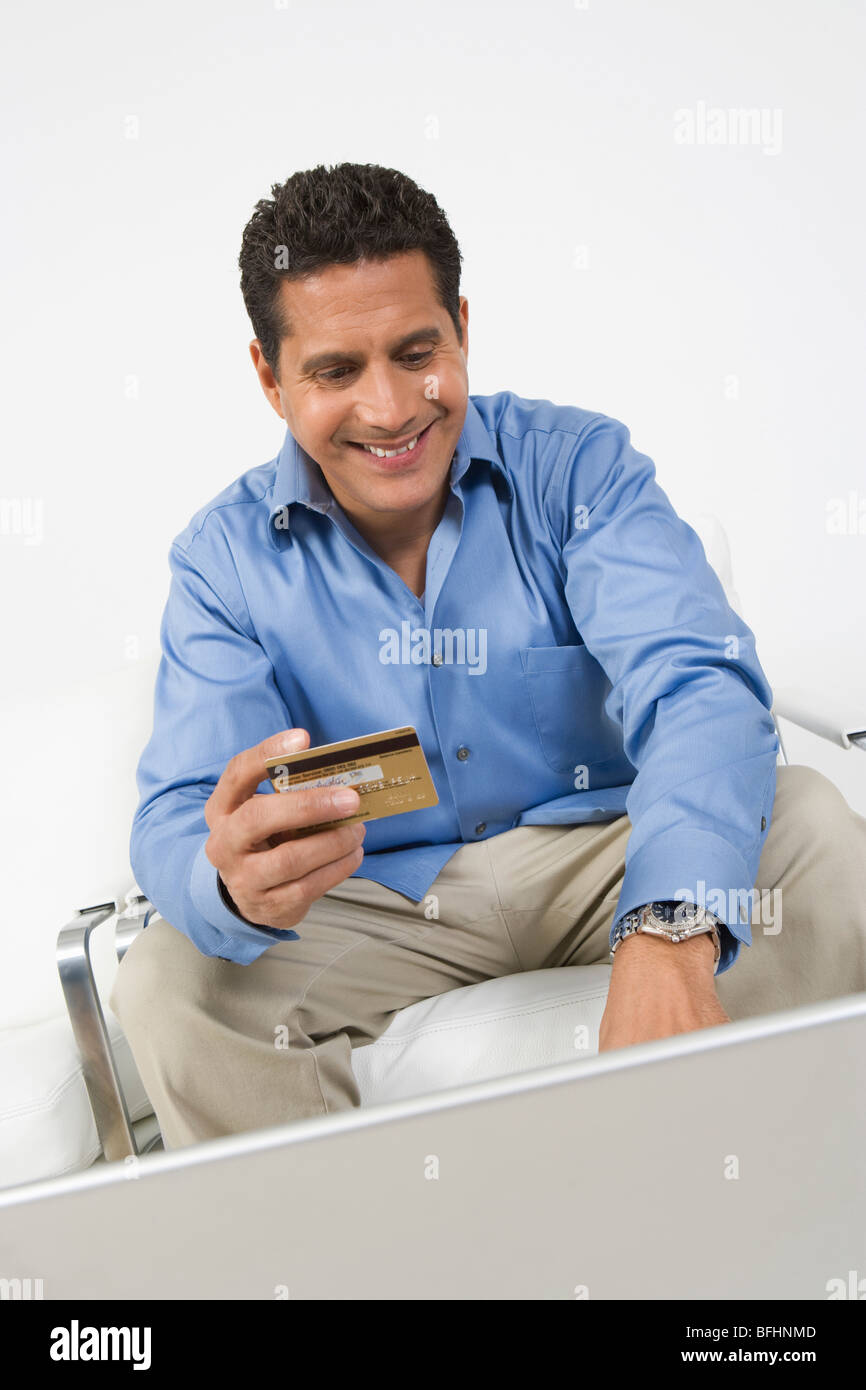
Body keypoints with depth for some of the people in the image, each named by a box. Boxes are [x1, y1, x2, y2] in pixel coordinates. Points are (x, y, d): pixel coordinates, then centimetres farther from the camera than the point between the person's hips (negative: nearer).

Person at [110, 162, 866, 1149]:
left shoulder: (580, 465, -11)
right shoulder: (225, 559, -8)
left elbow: (699, 685, -26)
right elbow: (177, 818, -15)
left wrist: (668, 934, -47)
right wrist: (236, 880, -44)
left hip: (597, 858, 1)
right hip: (376, 907, 0)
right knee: (165, 987, -24)